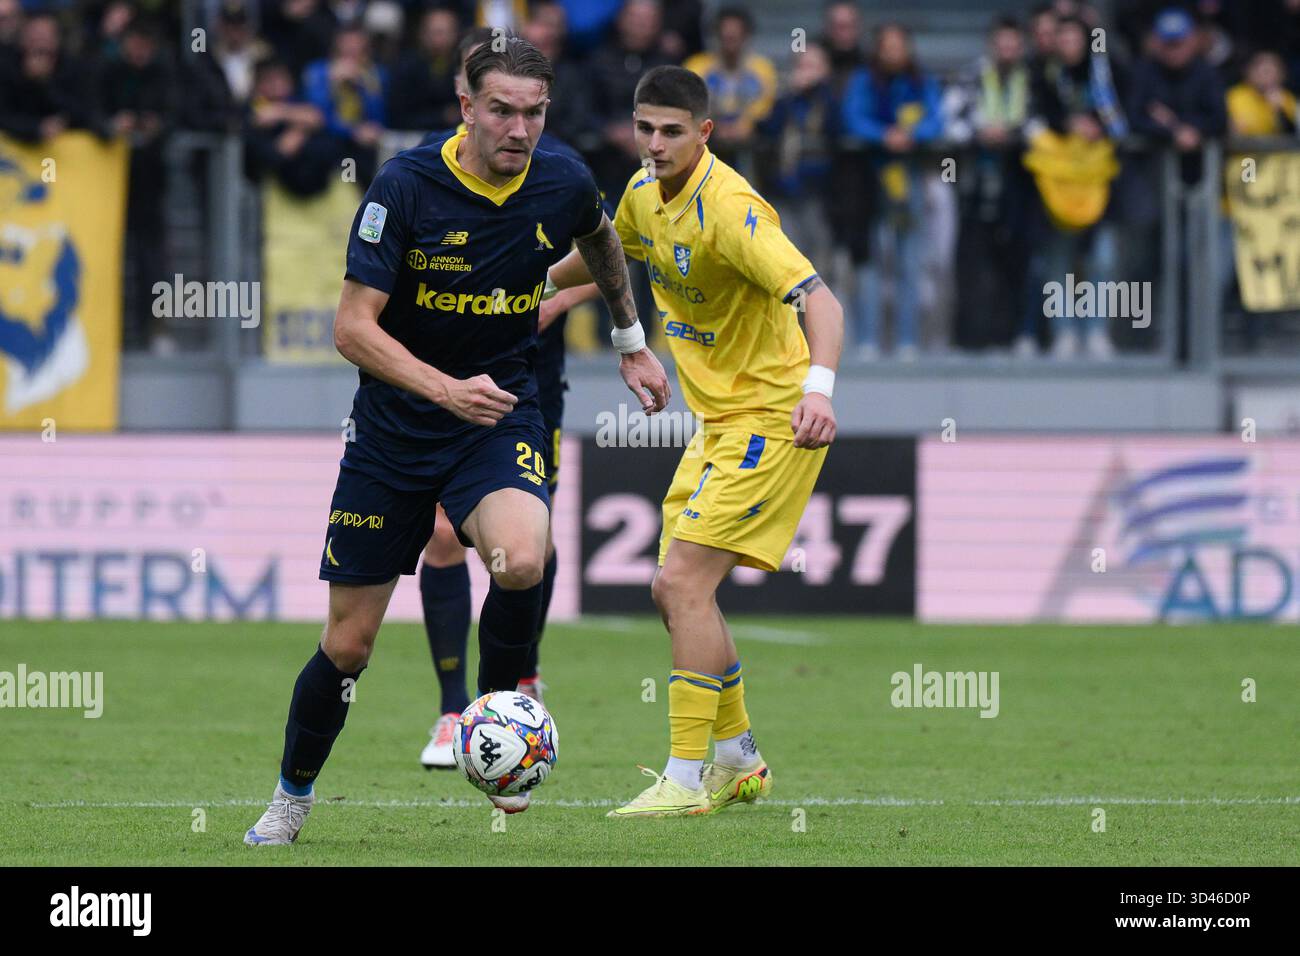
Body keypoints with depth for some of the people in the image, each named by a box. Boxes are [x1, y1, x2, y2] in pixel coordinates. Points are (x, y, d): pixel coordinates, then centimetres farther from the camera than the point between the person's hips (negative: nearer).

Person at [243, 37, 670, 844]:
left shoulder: (562, 185, -7)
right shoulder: (407, 187, -17)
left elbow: (601, 237, 20)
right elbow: (354, 326, -18)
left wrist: (632, 341, 26)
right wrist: (445, 388, -31)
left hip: (502, 416, 1)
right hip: (395, 430, -1)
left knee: (521, 560, -32)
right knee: (349, 641, 3)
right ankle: (292, 798, 28)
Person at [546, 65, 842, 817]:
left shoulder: (728, 208, -23)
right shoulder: (646, 193, 3)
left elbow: (819, 299, -33)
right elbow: (605, 253, 28)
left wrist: (819, 384, -48)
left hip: (769, 417, -9)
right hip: (719, 421, 9)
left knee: (685, 581, -16)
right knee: (676, 592, 11)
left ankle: (686, 779, -13)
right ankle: (739, 762, 25)